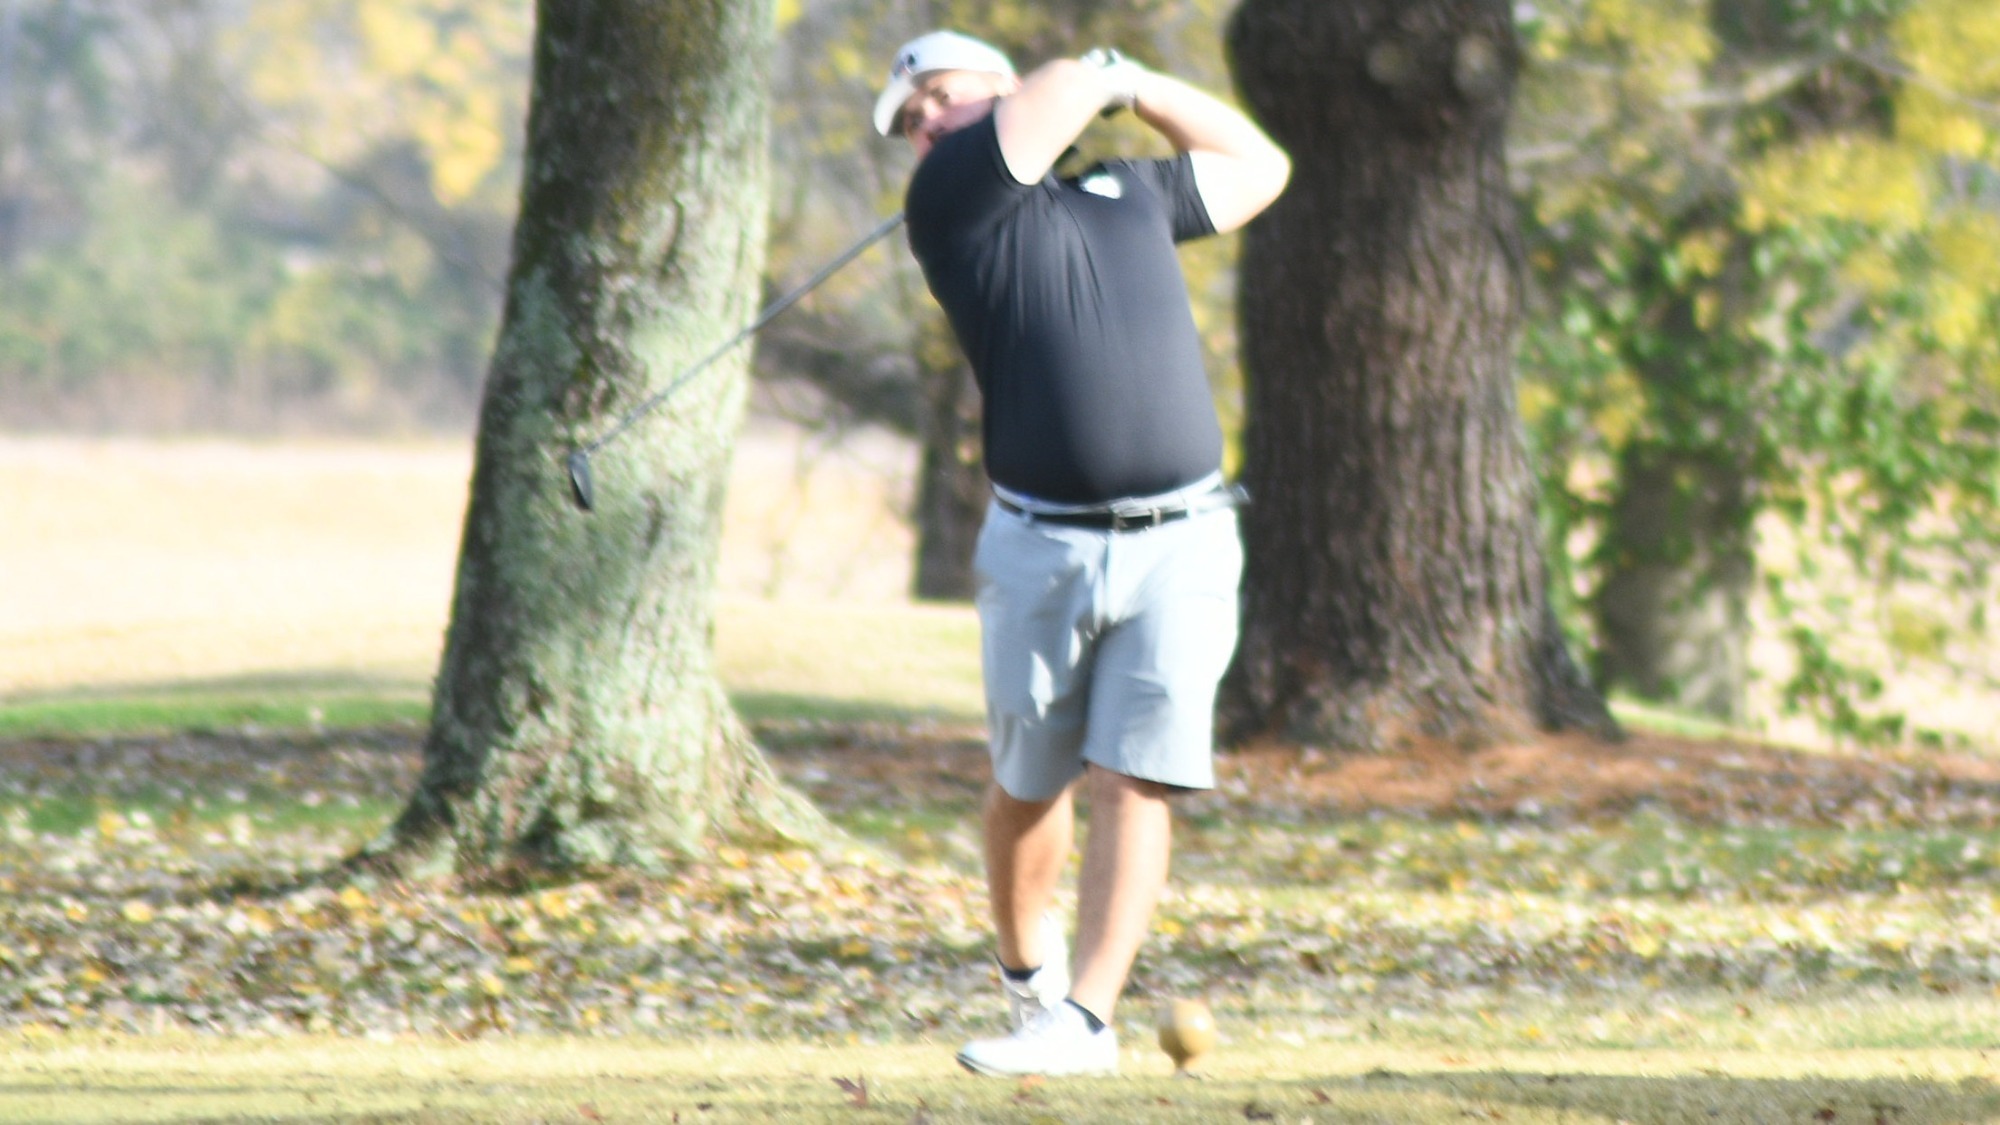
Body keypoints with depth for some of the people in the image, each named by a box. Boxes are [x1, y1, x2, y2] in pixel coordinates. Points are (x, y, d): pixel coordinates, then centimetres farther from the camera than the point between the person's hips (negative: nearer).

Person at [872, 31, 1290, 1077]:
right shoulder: (952, 196, 3)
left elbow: (1259, 165, 33)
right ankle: (1027, 972, 32)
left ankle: (1086, 1017, -11)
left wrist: (1138, 82, 26)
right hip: (1040, 548, -1)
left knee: (1132, 784, -9)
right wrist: (1101, 72, 16)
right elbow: (1054, 96, -6)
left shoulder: (1133, 192, 18)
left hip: (1179, 546, 1)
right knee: (1028, 786, 9)